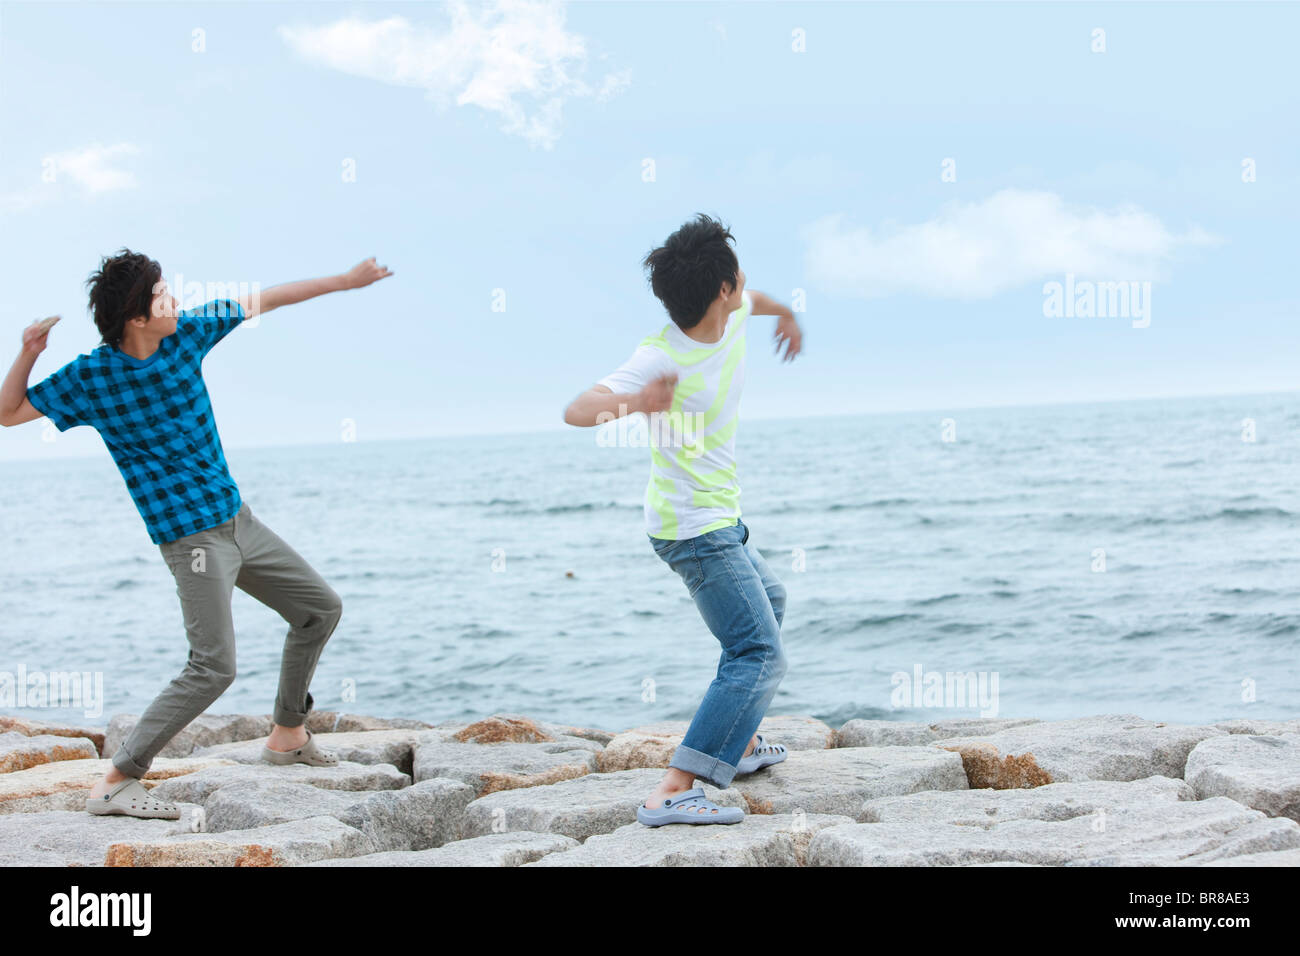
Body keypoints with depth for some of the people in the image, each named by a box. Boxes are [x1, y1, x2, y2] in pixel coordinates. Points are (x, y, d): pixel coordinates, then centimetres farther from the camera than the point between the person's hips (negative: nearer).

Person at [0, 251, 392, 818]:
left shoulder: (187, 332, -1)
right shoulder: (89, 378, -12)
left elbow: (264, 302, 10)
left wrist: (344, 281, 14)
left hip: (236, 518, 7)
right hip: (191, 535, -7)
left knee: (320, 609, 16)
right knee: (214, 668, -18)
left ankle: (287, 734, 33)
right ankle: (115, 784, -14)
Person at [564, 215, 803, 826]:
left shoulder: (732, 317, -2)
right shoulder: (660, 358, -26)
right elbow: (576, 411, -34)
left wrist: (785, 315, 46)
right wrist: (635, 402, -53)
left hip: (720, 518, 10)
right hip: (695, 528, -10)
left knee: (768, 603, 32)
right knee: (760, 656, -18)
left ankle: (743, 742, 43)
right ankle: (672, 793, -28)